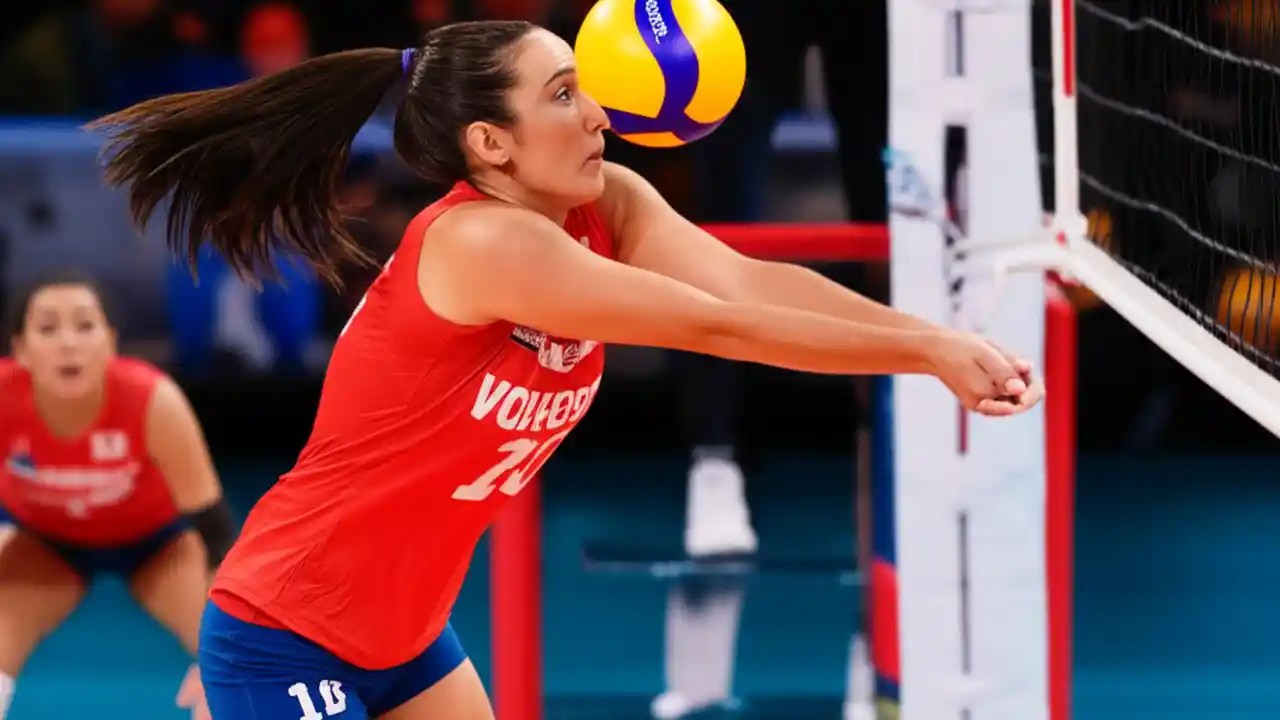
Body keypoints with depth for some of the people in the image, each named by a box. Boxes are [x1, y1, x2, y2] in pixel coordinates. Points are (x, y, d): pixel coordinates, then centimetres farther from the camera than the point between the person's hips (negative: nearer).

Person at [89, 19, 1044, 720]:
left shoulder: (606, 208, -4)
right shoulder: (481, 243, -27)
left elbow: (748, 281, -20)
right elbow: (718, 326, -27)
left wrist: (939, 343, -33)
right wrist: (929, 352, -24)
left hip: (402, 630, 9)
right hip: (284, 639, -9)